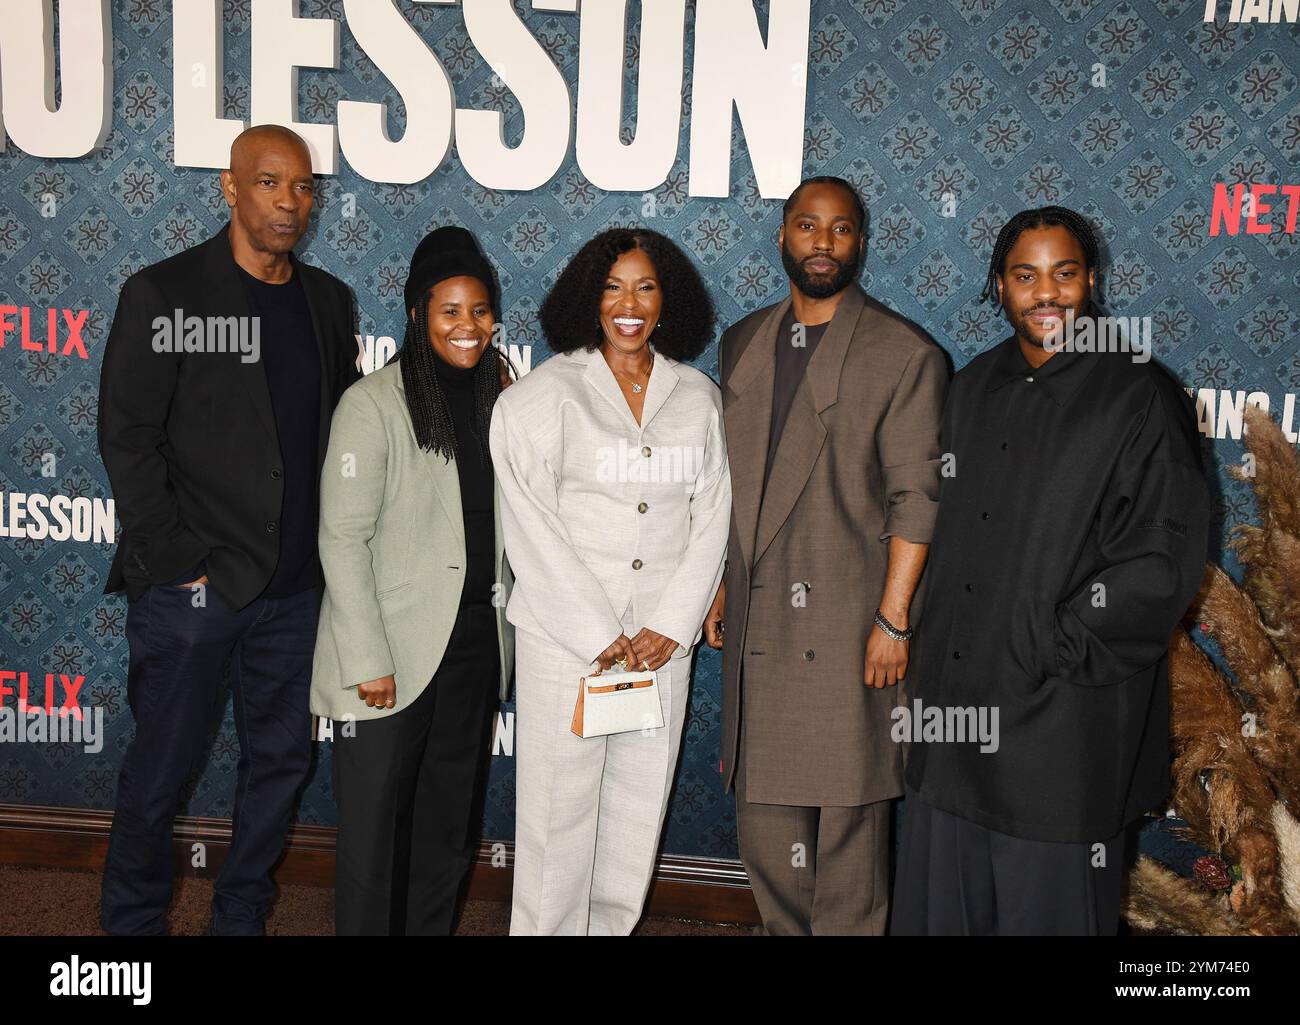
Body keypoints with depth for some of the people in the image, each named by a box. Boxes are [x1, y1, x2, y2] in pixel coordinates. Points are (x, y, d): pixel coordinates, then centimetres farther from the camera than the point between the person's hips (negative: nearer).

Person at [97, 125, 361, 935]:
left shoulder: (329, 301, 9)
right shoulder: (164, 294, -5)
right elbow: (127, 436, -7)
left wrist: (334, 551, 5)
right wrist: (179, 559, -11)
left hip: (296, 587, 5)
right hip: (192, 588, -4)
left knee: (281, 762, 13)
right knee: (160, 774, 7)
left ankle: (242, 916, 32)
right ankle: (133, 921, 30)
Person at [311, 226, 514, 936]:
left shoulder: (500, 399, 6)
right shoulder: (372, 404, -10)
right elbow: (342, 538, -12)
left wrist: (506, 628, 9)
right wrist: (368, 661, -15)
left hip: (477, 644, 5)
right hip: (394, 651, -5)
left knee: (449, 820, 15)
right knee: (375, 821, 4)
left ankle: (432, 927, 30)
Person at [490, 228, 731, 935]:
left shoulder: (699, 398, 8)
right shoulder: (546, 393, -3)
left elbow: (710, 521, 7)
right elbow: (533, 531, -7)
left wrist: (670, 626, -3)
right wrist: (599, 636, -11)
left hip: (662, 637, 4)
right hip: (564, 632, -3)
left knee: (640, 798, 11)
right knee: (559, 803, 1)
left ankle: (612, 924, 27)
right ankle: (547, 928, 18)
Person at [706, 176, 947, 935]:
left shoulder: (905, 356, -4)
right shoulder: (743, 344, 13)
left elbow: (916, 499, -8)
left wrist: (892, 621, -13)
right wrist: (722, 588, 15)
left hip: (848, 626, -5)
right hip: (759, 619, 5)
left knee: (848, 813, 2)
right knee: (764, 812, 12)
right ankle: (787, 929, 30)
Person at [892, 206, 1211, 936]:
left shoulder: (1141, 397, -8)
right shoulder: (976, 387, 9)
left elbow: (1162, 562, -11)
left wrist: (1051, 647, -14)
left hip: (1064, 714, -5)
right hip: (956, 691, 6)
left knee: (1047, 902, 8)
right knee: (941, 896, 16)